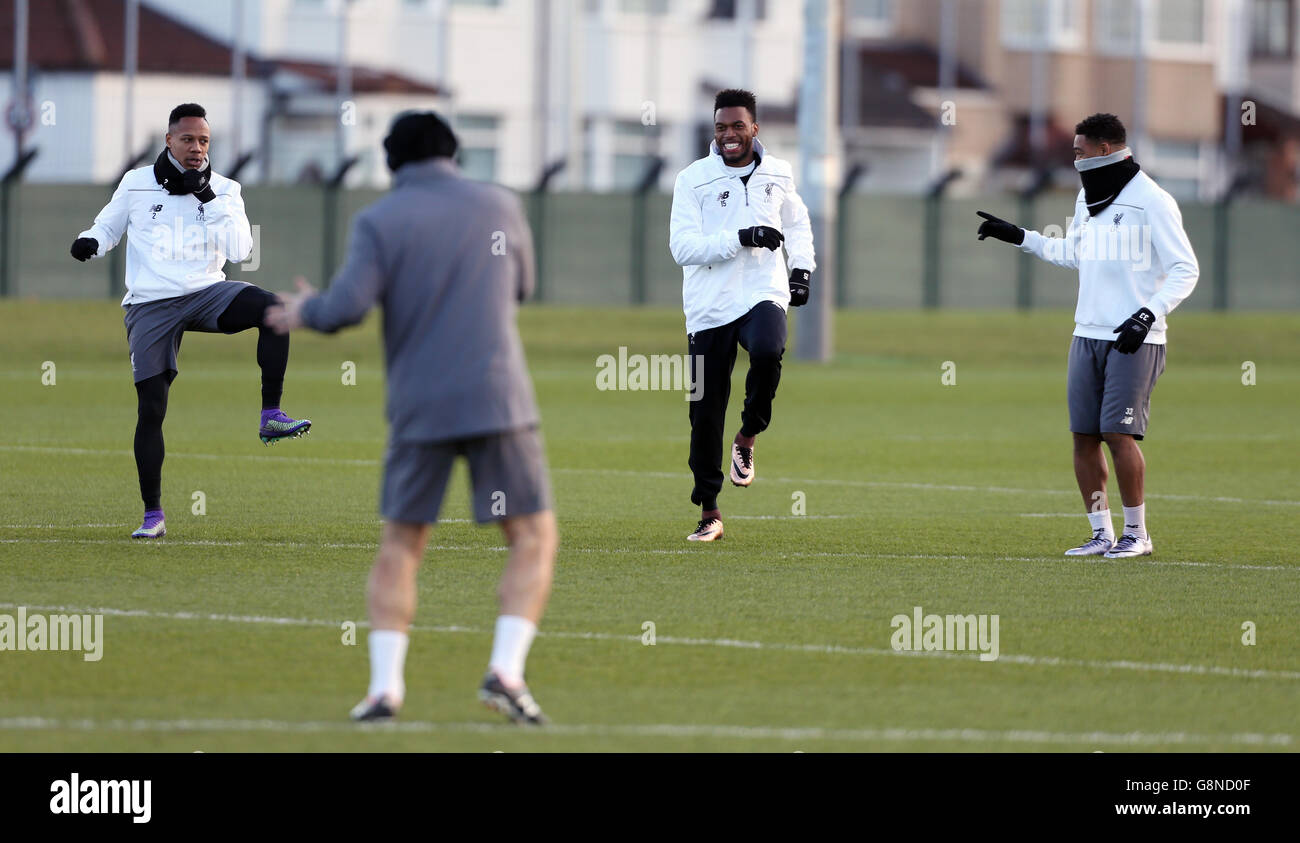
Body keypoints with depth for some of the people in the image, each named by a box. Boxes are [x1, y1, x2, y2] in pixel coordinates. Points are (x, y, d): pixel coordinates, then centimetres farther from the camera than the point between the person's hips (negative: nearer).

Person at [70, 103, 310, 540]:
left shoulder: (224, 190, 5)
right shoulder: (137, 184, 6)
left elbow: (240, 251, -7)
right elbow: (107, 226, 19)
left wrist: (209, 199, -13)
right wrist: (90, 243, -4)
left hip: (206, 292, 0)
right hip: (150, 305, 0)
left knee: (271, 308, -30)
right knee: (151, 408, -5)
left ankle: (271, 417, -27)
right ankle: (153, 515, 5)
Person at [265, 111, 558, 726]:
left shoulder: (380, 222, 0)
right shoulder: (499, 207, 7)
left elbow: (344, 309, -11)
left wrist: (303, 312, 10)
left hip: (419, 409, 0)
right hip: (497, 399, 0)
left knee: (400, 547, 12)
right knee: (534, 540, 5)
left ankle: (385, 685, -1)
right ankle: (505, 670, -13)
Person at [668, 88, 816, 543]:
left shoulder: (777, 175, 10)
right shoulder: (693, 180, -2)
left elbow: (797, 223, 28)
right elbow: (682, 247, -11)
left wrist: (801, 267, 12)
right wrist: (741, 238, -20)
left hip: (762, 295, 1)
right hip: (709, 306, -1)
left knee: (768, 352, -33)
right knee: (706, 413, 0)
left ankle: (747, 438, -6)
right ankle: (709, 513, 13)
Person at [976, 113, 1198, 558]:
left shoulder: (1151, 201, -10)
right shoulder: (1087, 197, 15)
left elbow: (1185, 269, -11)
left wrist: (1148, 314, -21)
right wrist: (1019, 236, 31)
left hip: (1134, 339, -7)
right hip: (1088, 334, 7)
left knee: (1119, 434, -11)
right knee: (1084, 436, 3)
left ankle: (1137, 534, 0)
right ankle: (1102, 535, 10)